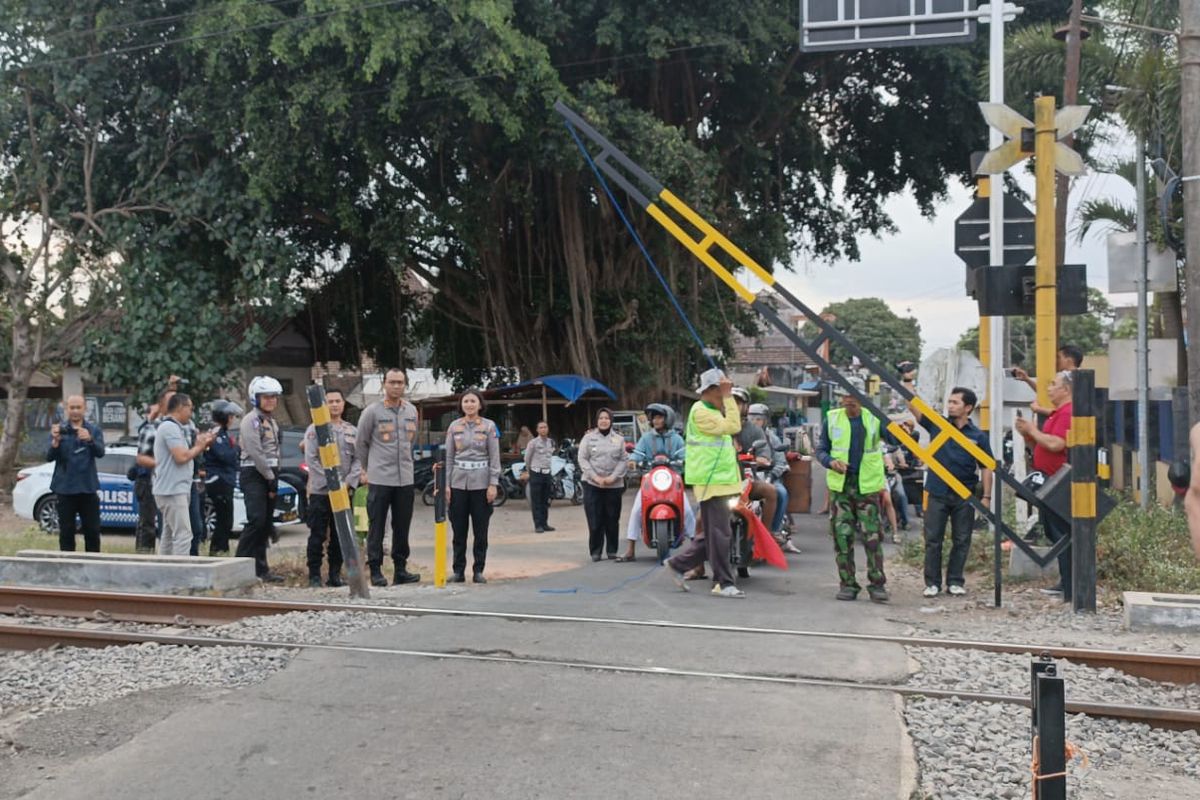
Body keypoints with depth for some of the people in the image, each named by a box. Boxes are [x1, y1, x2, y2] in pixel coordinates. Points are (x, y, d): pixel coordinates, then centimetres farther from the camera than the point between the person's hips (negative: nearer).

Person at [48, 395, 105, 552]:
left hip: (88, 488, 1)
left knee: (93, 531, 3)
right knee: (66, 532, 2)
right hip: (65, 488, -1)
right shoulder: (59, 430, 5)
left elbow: (100, 452, -11)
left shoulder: (94, 430, 6)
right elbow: (49, 457, -7)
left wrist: (90, 439, -32)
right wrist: (55, 441, -27)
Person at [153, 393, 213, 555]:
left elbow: (184, 455, 18)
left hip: (172, 490, 11)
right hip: (173, 490, -11)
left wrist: (200, 445, 7)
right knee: (183, 535, -14)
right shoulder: (170, 427, -13)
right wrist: (199, 446, -5)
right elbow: (181, 456, -21)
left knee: (169, 536, 13)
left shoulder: (174, 427, 20)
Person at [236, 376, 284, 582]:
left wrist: (275, 477, 9)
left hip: (269, 475, 9)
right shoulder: (251, 420, -8)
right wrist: (270, 478, -15)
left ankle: (260, 568, 11)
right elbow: (255, 453, -16)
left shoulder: (272, 422, 20)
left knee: (266, 523, 7)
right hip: (253, 474, -9)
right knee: (256, 520, -17)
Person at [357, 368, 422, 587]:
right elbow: (361, 443, 5)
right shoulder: (372, 412, -4)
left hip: (405, 479, 5)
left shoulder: (411, 411, 10)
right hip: (379, 479, -4)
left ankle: (400, 570, 15)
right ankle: (376, 570, 5)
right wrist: (365, 470, 9)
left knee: (402, 527, 8)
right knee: (376, 527, 0)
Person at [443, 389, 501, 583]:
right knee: (459, 530, 4)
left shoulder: (489, 426, 2)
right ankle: (458, 571, 11)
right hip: (458, 482, 2)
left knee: (481, 530, 2)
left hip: (481, 483, -1)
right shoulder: (454, 427, 7)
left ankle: (478, 571, 10)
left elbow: (495, 457, 0)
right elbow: (448, 457, 7)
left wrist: (493, 484, -8)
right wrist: (446, 484, 0)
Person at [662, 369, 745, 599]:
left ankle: (678, 564, 21)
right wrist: (727, 397, -18)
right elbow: (732, 426, -20)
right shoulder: (700, 411, -13)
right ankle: (723, 583, -1)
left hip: (720, 479, 10)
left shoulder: (713, 411, 19)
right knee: (719, 534, -7)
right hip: (711, 481, -10)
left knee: (713, 534, 13)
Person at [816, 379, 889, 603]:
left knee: (873, 536, -4)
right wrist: (831, 462, -10)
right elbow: (821, 450, 10)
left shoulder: (874, 418, 4)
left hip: (868, 485, -1)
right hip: (840, 485, 1)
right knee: (842, 535, 1)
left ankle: (877, 584, 4)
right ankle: (847, 584, 11)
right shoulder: (832, 419, 6)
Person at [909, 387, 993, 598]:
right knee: (933, 540, 3)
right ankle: (932, 582, 11)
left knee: (961, 541, 6)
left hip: (964, 496, 0)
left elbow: (986, 467, 1)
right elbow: (914, 407, -6)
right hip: (937, 493, 0)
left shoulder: (978, 436, 1)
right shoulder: (937, 424, 3)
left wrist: (986, 497, -5)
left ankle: (955, 582, 17)